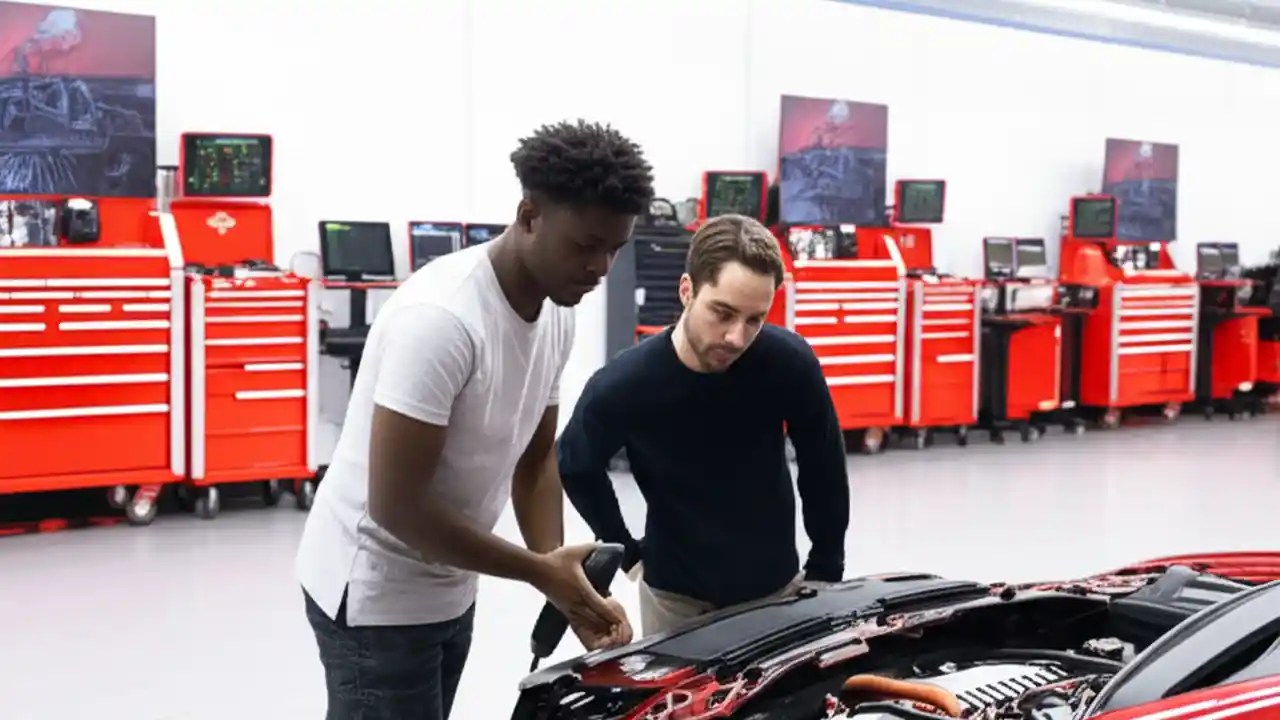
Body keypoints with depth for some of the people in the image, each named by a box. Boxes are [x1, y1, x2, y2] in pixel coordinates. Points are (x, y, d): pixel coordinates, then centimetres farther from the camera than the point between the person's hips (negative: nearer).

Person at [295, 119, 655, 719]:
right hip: (375, 596, -8)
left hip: (450, 591, 8)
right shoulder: (441, 318, -28)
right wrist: (543, 572, -20)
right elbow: (395, 506, -27)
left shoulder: (556, 316, -1)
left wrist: (562, 579, -7)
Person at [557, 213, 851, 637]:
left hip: (776, 585, 1)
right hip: (673, 594, -1)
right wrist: (627, 554, 3)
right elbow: (576, 468, -2)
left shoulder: (790, 362, -23)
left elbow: (823, 466, -5)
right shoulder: (621, 387, -24)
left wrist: (825, 571, 0)